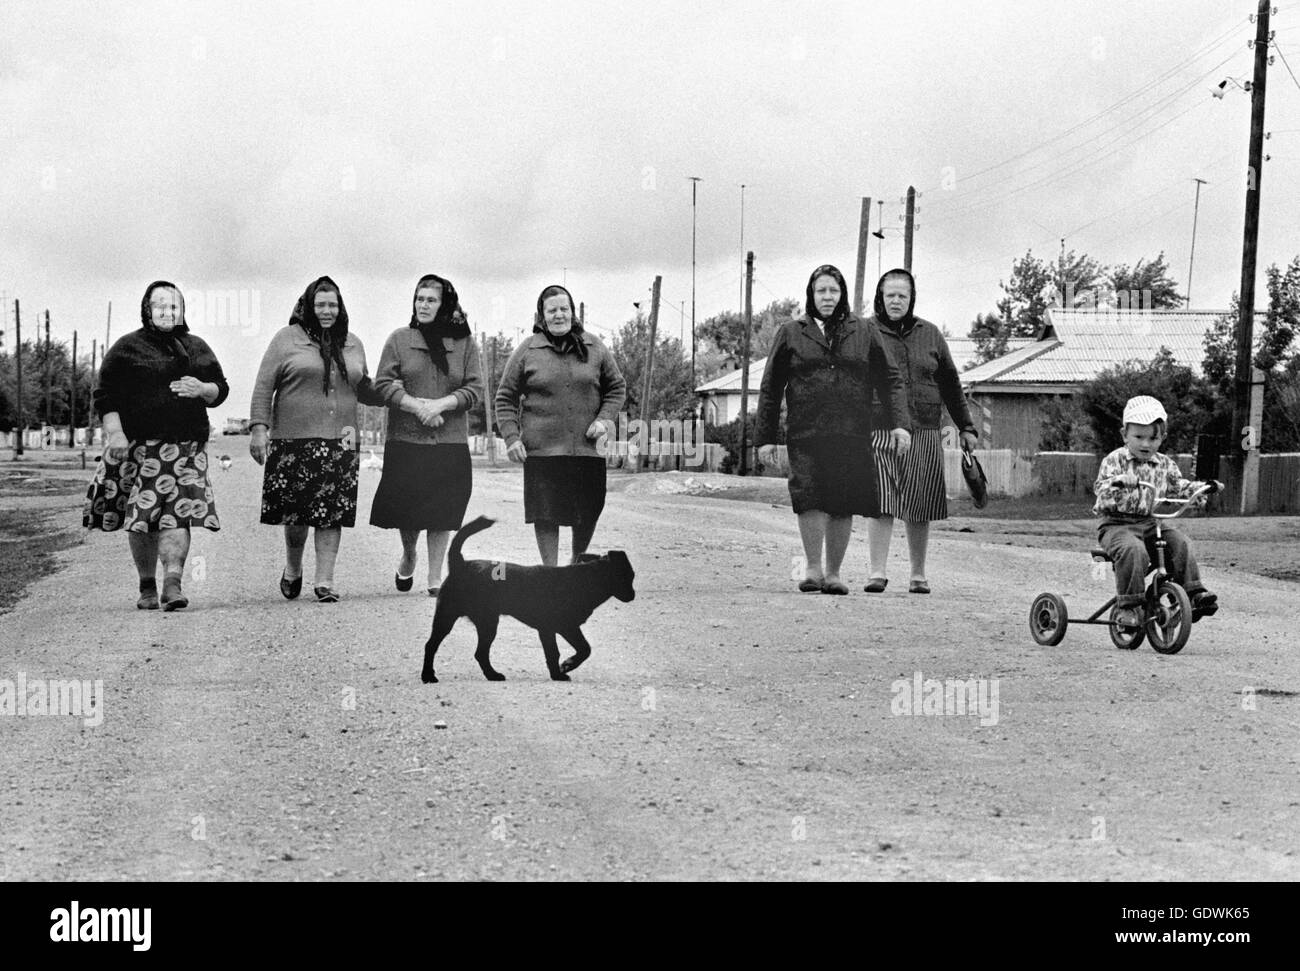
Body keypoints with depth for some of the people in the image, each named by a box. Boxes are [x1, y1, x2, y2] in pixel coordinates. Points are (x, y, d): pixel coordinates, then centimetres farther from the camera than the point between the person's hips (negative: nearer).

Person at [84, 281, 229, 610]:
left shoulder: (197, 348, 16)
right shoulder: (127, 348, 4)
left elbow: (221, 389, 20)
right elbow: (105, 395, 0)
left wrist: (202, 390, -3)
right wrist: (114, 434, -12)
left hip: (187, 445, 2)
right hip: (140, 444, -2)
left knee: (178, 515, -11)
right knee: (142, 518, 1)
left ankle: (173, 583, -16)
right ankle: (147, 587, 13)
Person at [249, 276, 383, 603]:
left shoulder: (352, 344, 15)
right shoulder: (287, 339, 1)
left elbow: (362, 389, 26)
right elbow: (263, 387, 0)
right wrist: (259, 428, -8)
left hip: (340, 442, 3)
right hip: (294, 440, -3)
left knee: (332, 512, -2)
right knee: (295, 511, 0)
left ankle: (324, 580, 3)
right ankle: (292, 569, 25)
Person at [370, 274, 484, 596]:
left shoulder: (465, 343, 6)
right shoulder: (399, 339, 5)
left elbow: (474, 389, 2)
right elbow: (383, 384, 0)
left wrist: (440, 404, -14)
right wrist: (417, 406, -13)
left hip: (450, 440, 0)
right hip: (405, 438, 0)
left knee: (442, 511, 0)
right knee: (406, 507, 1)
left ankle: (435, 578, 10)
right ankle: (408, 557, 31)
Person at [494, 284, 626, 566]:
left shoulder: (595, 348, 9)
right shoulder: (527, 352, 4)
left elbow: (617, 387, 17)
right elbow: (506, 398, 7)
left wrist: (605, 418, 0)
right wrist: (511, 437, -4)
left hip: (588, 447, 2)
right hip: (542, 448, -2)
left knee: (588, 515, 6)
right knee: (546, 515, -3)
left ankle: (578, 565, 30)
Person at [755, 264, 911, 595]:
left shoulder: (864, 331, 14)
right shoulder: (791, 333, 11)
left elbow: (890, 379, 12)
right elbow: (770, 388, 12)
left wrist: (898, 424, -1)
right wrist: (764, 438, 7)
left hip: (852, 435, 1)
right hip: (806, 433, -1)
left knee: (844, 505, 0)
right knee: (809, 496, -17)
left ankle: (833, 572, 13)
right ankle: (812, 566, -5)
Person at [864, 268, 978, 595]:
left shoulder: (930, 334, 14)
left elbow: (950, 383, 19)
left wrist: (966, 427, 17)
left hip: (924, 433, 2)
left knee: (919, 508, 3)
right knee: (880, 503, -9)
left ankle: (918, 575, 13)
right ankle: (877, 571, -5)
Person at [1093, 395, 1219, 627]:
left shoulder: (1165, 464, 12)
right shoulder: (1115, 460, -5)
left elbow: (1179, 487, 22)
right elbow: (1101, 489, -19)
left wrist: (1204, 487, 8)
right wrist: (1118, 482, -40)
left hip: (1149, 523, 6)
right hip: (1117, 524, -5)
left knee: (1179, 544, -16)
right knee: (1133, 550, -33)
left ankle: (1194, 593, -9)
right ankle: (1127, 606, -28)